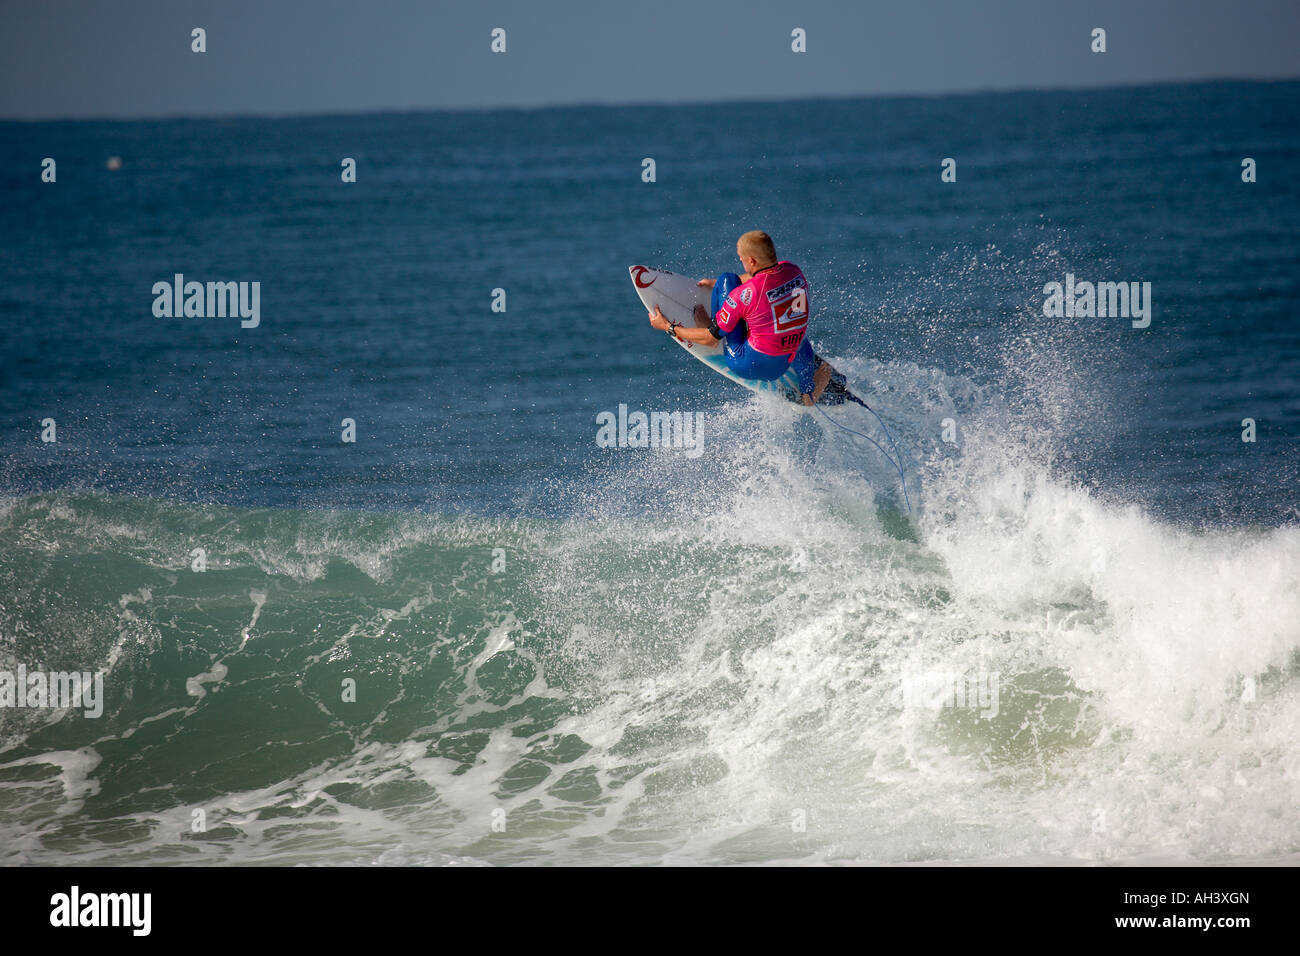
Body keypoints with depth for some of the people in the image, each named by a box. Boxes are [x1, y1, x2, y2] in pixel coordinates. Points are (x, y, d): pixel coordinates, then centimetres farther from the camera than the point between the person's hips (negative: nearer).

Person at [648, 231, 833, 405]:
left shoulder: (745, 294, -25)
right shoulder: (793, 270, -8)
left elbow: (711, 338, -13)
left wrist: (668, 327, 1)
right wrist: (715, 283, 29)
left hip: (747, 366, -5)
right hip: (781, 367, 5)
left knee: (727, 279, -3)